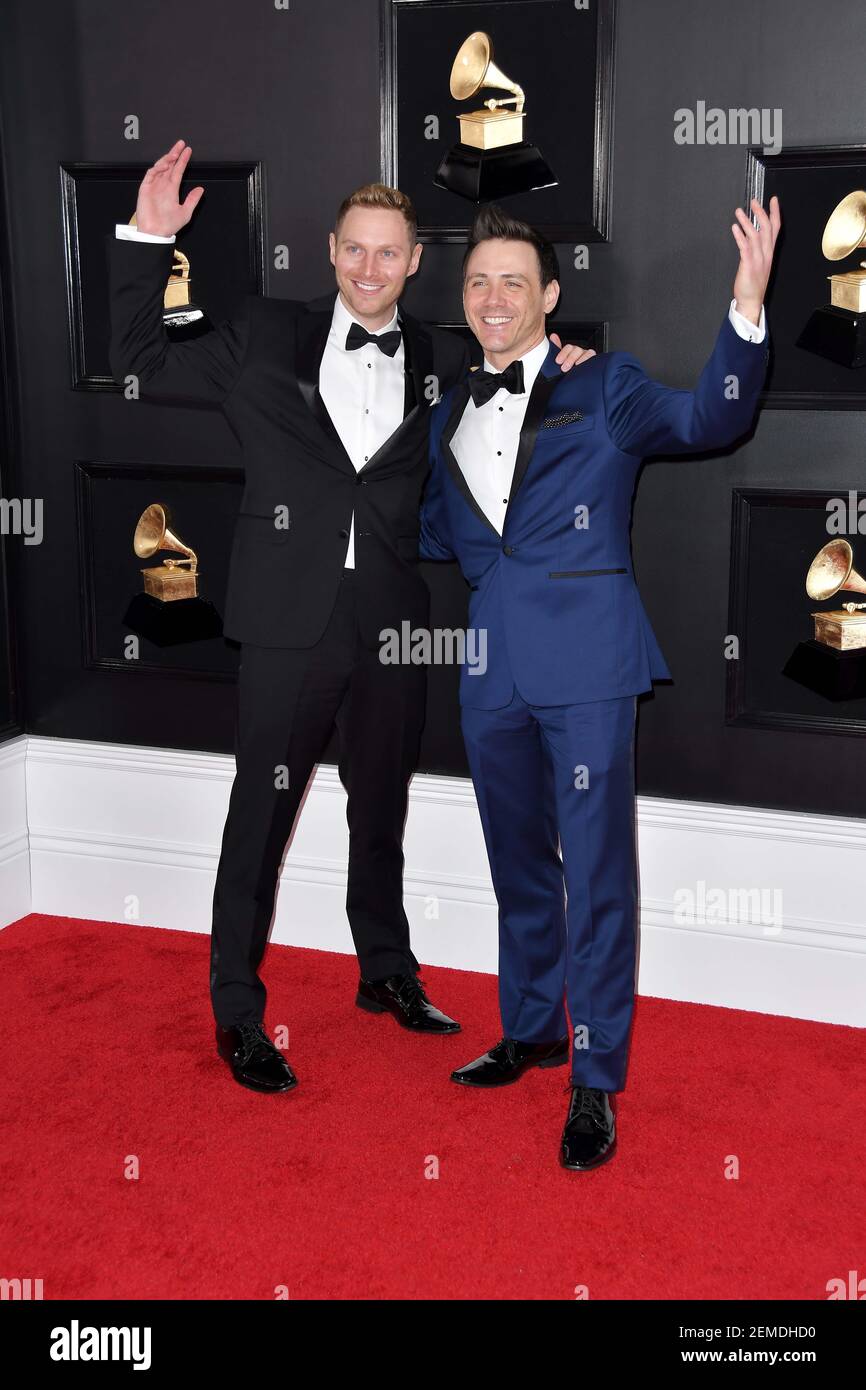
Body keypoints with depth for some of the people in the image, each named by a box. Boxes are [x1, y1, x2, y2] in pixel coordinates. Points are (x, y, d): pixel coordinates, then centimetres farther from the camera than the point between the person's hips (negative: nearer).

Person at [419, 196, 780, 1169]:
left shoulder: (604, 387, 0)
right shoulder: (452, 413, 14)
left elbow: (706, 421, -16)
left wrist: (747, 307, -29)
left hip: (585, 662, -5)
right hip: (493, 667, 5)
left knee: (595, 872, -2)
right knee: (518, 861, 18)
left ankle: (596, 1079, 10)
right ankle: (531, 1030, 36)